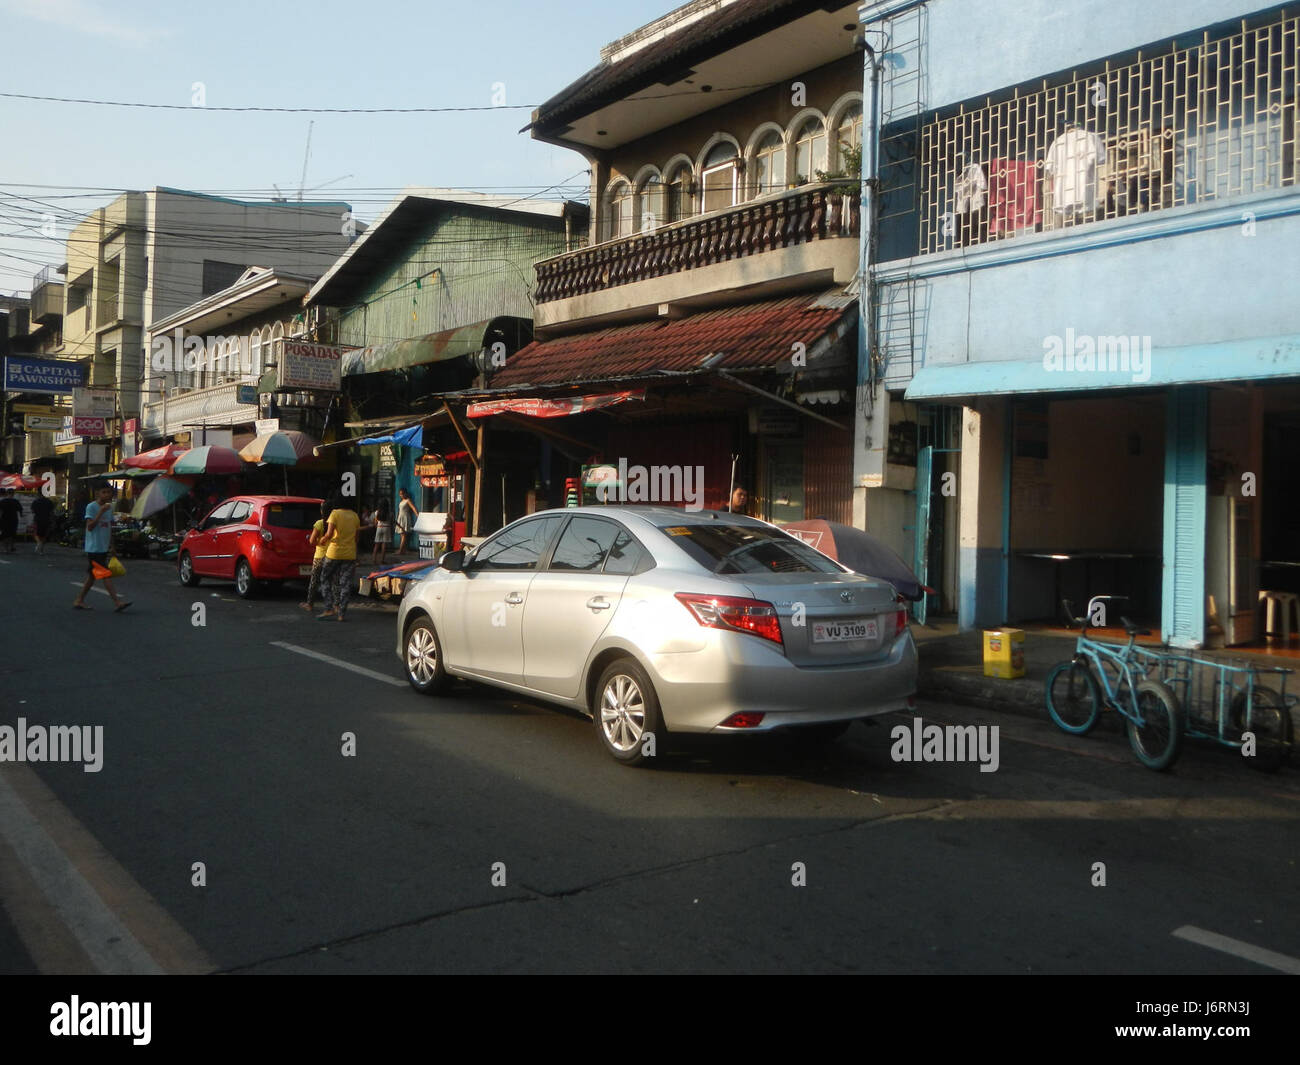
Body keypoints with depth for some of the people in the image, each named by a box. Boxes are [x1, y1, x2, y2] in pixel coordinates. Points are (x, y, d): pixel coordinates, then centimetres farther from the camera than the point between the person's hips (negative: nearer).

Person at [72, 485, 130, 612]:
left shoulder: (110, 507, 14)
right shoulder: (91, 507, -9)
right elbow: (90, 526, -19)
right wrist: (101, 512, -26)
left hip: (104, 548, 8)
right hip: (93, 548, -8)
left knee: (92, 575, 12)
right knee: (106, 575, -11)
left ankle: (79, 601, 21)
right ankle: (117, 601, -14)